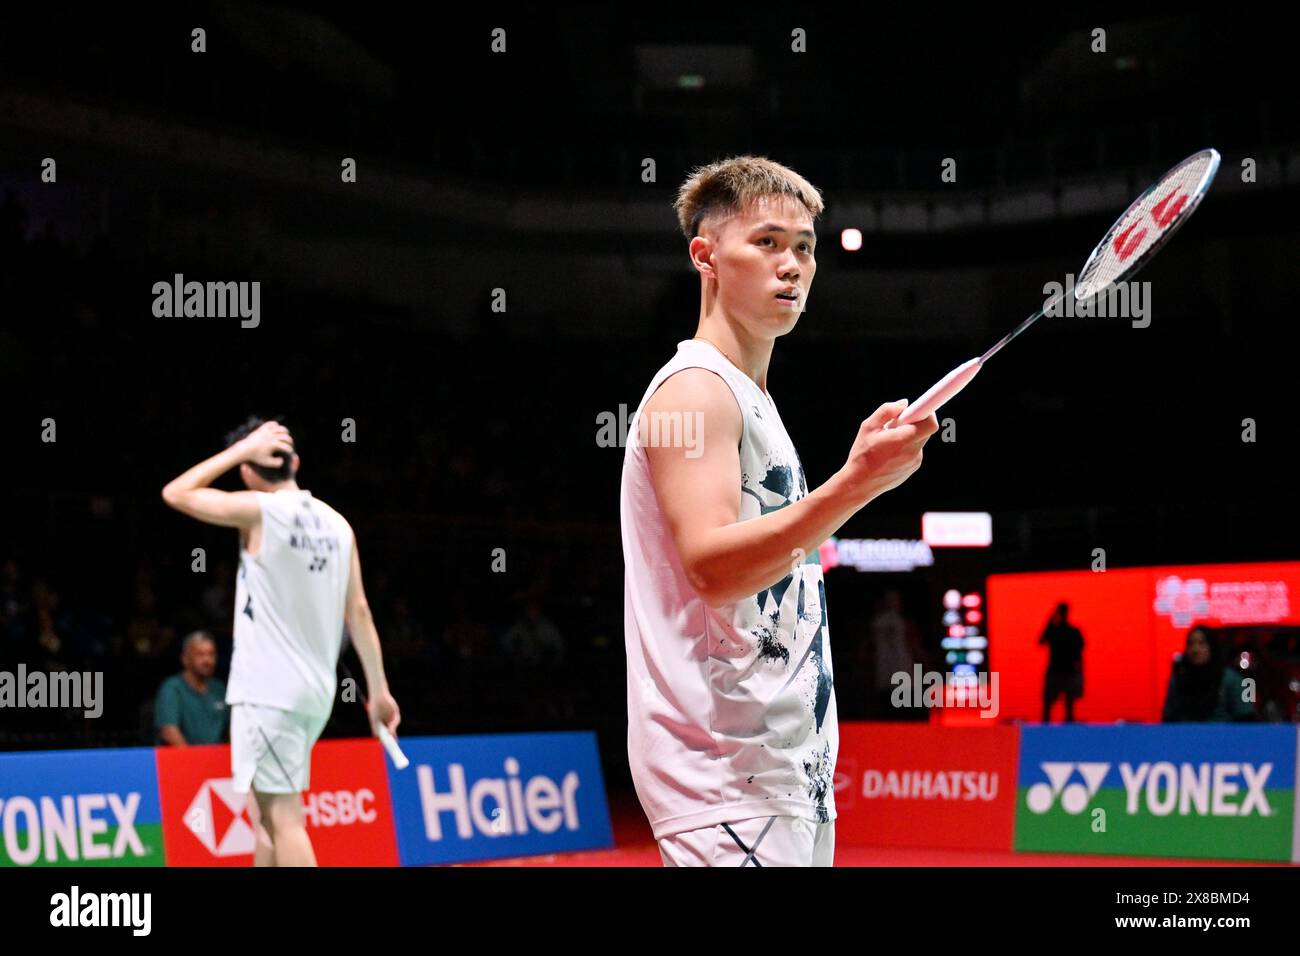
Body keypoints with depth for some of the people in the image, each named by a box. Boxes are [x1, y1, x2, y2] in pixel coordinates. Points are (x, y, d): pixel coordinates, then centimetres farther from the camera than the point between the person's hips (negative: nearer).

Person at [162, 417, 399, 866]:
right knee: (270, 816, 17)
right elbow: (359, 612, 9)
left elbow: (175, 493, 0)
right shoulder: (336, 524, 8)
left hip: (268, 691, -7)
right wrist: (378, 688, 13)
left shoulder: (259, 510, -11)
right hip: (317, 690, 7)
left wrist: (241, 449, 1)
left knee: (284, 817, -8)